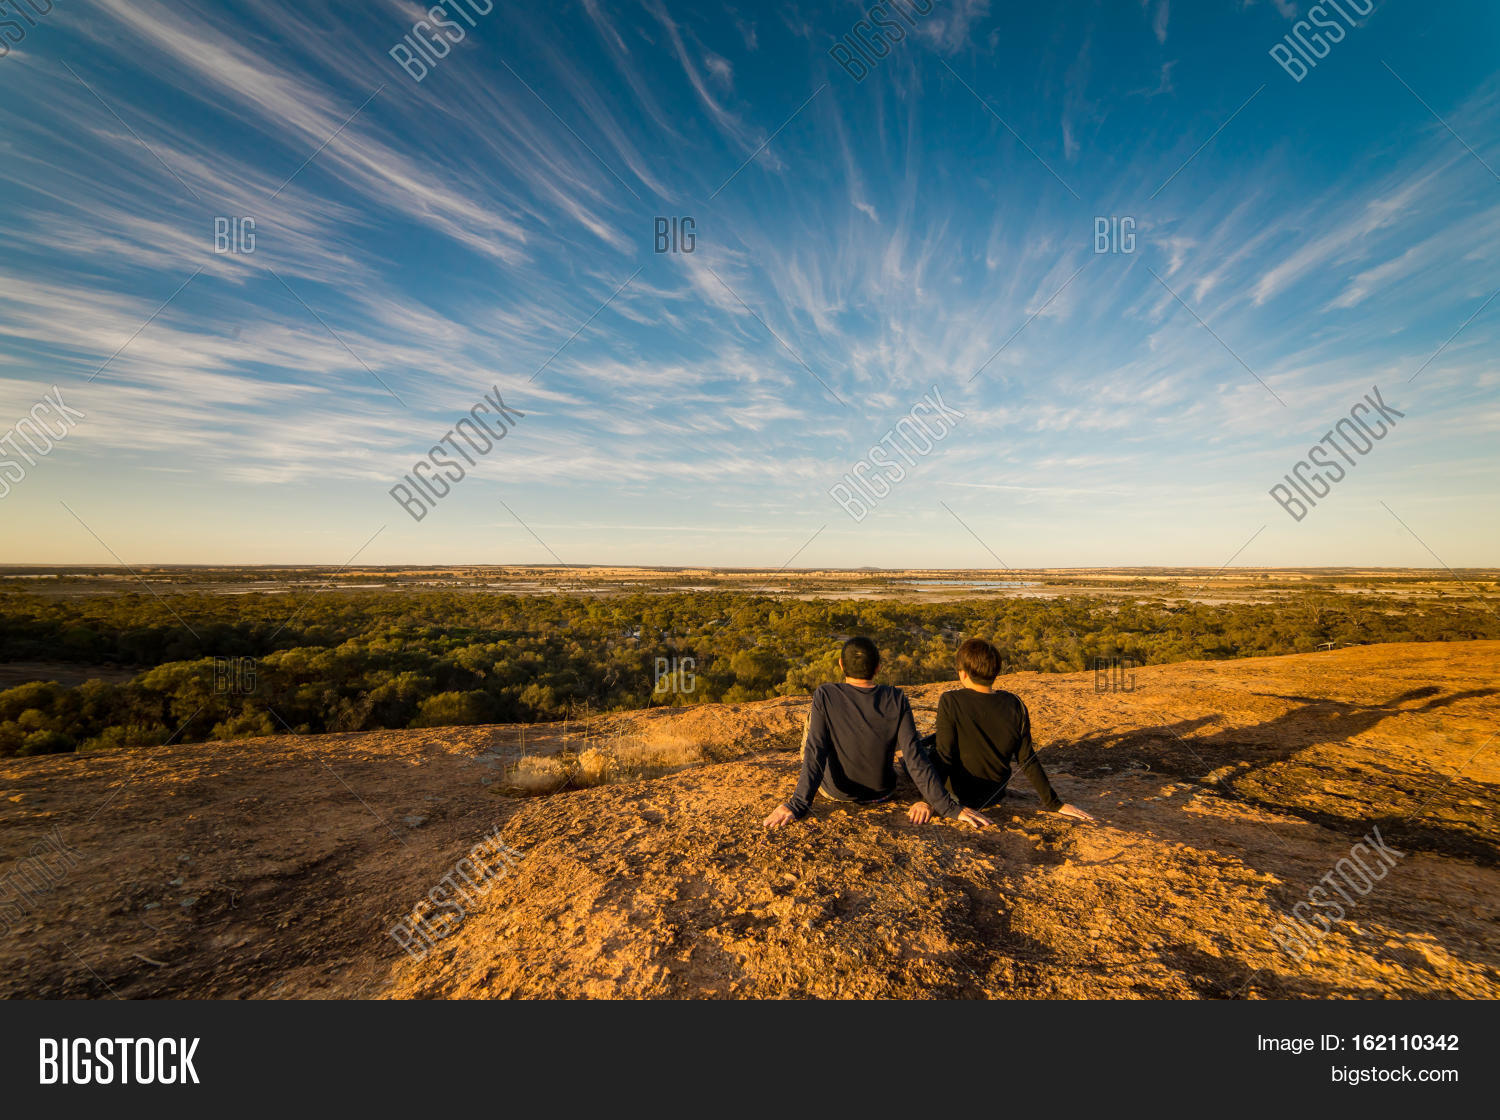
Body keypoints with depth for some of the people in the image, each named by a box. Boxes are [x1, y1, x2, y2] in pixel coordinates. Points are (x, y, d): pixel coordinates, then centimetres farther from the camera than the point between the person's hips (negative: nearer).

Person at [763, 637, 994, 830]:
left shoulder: (825, 696, -21)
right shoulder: (896, 699, -17)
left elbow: (815, 754, -25)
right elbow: (914, 757, -18)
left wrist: (797, 806, -23)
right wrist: (950, 808, -13)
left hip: (836, 792, -1)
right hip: (883, 792, 1)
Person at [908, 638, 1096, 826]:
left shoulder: (950, 701, -23)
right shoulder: (1015, 704, -12)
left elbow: (943, 756, -23)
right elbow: (1028, 760, -8)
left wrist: (929, 801, -18)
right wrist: (1055, 804, 3)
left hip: (961, 796, -3)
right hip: (995, 795, 4)